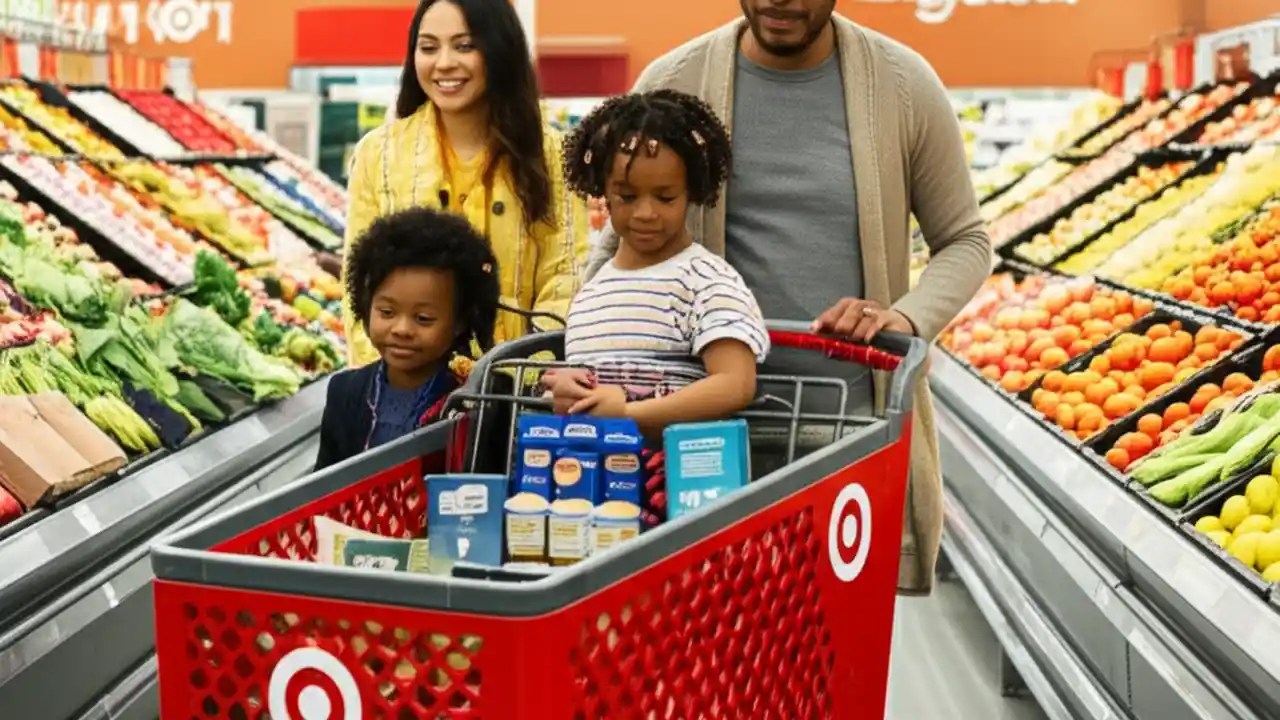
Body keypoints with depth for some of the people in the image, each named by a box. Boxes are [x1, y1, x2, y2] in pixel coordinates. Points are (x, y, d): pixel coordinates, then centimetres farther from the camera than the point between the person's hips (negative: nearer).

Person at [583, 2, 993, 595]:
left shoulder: (903, 84, 2)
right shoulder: (674, 83, 1)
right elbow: (620, 243, 9)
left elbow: (965, 241, 9)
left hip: (867, 425, 0)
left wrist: (907, 317, -12)